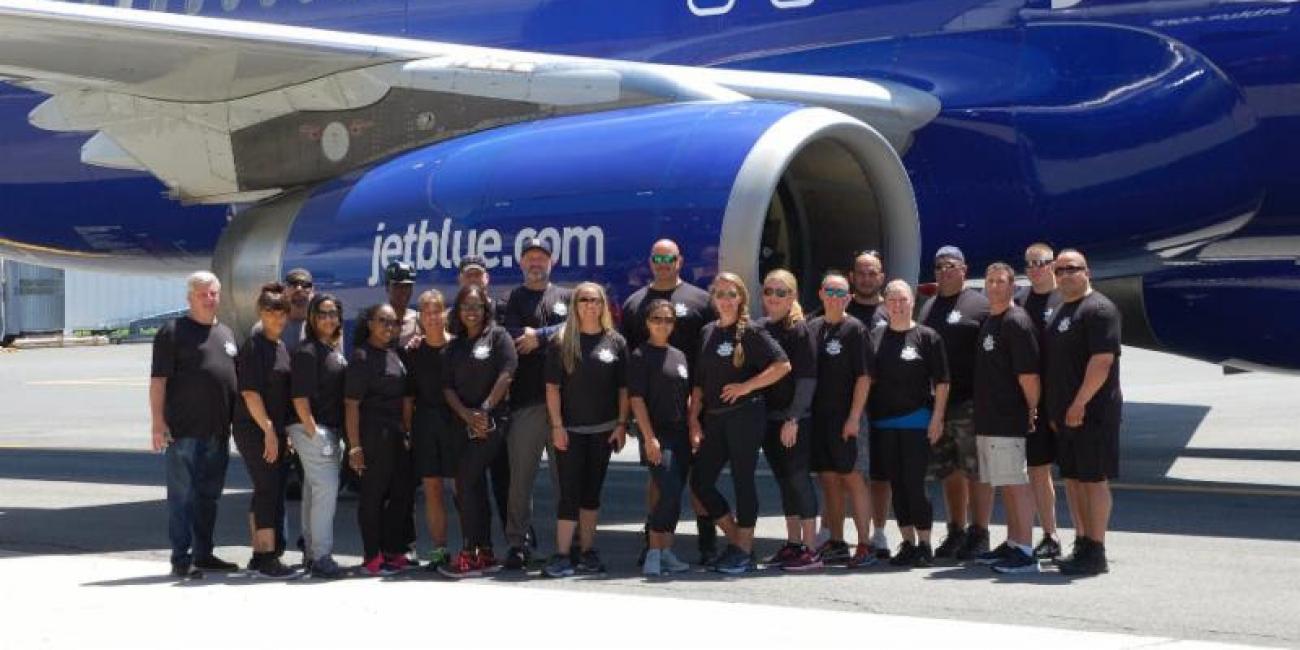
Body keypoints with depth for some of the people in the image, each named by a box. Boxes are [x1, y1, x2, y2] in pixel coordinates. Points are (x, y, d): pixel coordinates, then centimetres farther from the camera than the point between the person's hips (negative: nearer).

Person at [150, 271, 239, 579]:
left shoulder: (226, 334, 17)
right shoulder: (173, 331, -4)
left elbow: (235, 378, 24)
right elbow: (158, 380, -9)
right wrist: (158, 422, -16)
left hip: (218, 431, 7)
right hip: (184, 431, -7)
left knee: (209, 495, 12)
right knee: (183, 495, -4)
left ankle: (203, 554, 20)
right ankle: (181, 559, -2)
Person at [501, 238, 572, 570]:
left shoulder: (566, 297, 16)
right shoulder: (512, 300, 13)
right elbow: (512, 337, -4)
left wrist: (538, 337, -6)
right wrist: (553, 338, -2)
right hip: (525, 399, -1)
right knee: (520, 476, -3)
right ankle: (517, 543, 2)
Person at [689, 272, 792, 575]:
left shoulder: (751, 332, -5)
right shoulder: (707, 333, 13)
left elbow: (783, 365, -12)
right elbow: (699, 382, 15)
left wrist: (746, 386, -13)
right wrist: (694, 419, 7)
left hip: (745, 415, -7)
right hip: (714, 418, 7)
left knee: (742, 480, -2)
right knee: (700, 482, 4)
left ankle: (744, 551, 7)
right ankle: (736, 540, 18)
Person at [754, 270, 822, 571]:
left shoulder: (799, 329, -7)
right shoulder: (758, 328, 10)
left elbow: (807, 378, -11)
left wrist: (793, 418, -16)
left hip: (794, 418, -6)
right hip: (768, 418, 6)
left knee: (798, 478, -7)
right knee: (784, 480, 11)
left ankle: (810, 549, -5)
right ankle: (793, 543, 18)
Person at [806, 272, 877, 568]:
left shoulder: (855, 329, -4)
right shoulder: (812, 328, 13)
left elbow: (864, 376, -8)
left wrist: (854, 417, -14)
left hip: (844, 417, -6)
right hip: (817, 416, 6)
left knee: (851, 477, -8)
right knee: (828, 479, 10)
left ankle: (865, 545, -7)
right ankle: (836, 543, 18)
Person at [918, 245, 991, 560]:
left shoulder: (980, 305, -2)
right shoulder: (929, 307, 19)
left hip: (970, 403, -7)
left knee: (976, 471, -4)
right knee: (948, 471, 11)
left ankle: (979, 533, 2)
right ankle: (956, 532, 20)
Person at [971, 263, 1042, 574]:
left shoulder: (1017, 321, -12)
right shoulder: (988, 322, 17)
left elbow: (1028, 373, -17)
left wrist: (1032, 410, -16)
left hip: (1009, 420, -9)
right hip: (987, 420, 9)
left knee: (1016, 483, -9)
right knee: (1004, 484, 14)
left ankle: (1025, 551, -9)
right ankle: (1012, 544, 21)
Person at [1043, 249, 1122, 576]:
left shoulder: (1099, 309, -11)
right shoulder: (1059, 311, 18)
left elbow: (1102, 360, -20)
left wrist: (1079, 404, -21)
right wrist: (1053, 408, 16)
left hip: (1091, 412, -9)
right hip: (1065, 413, 9)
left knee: (1093, 479, -6)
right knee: (1073, 479, 12)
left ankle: (1096, 553, -3)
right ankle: (1082, 545, 19)